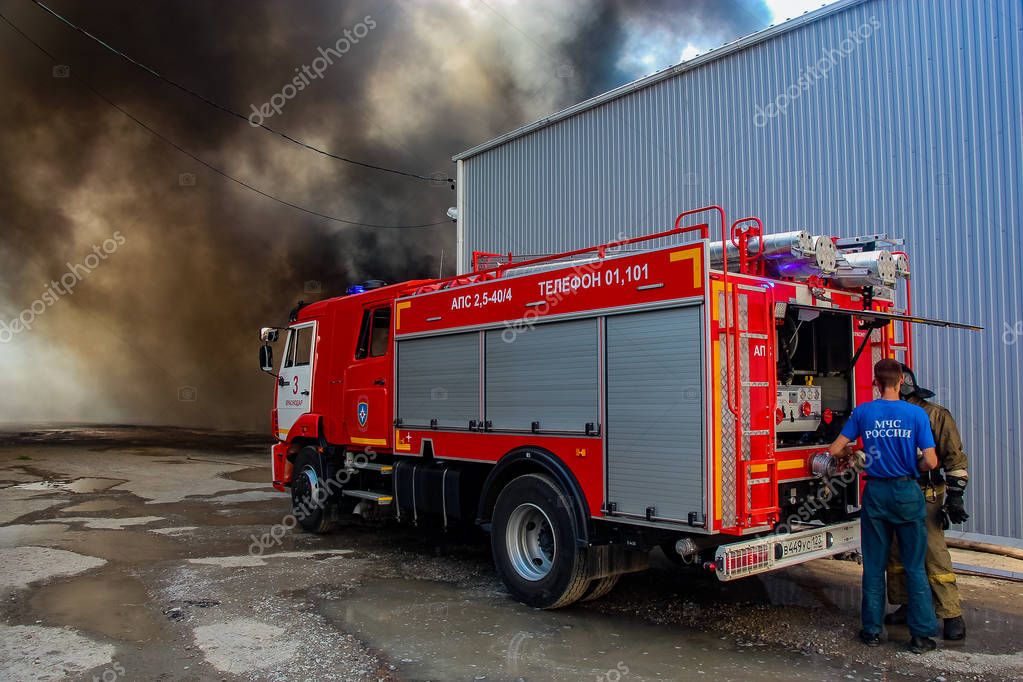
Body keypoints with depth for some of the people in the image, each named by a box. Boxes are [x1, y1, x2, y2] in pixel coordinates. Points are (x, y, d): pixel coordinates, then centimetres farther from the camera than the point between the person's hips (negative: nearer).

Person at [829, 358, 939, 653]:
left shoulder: (862, 412, -3)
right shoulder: (916, 414, -7)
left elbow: (835, 450, -3)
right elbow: (930, 462, -10)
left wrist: (851, 453, 19)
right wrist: (913, 467, 11)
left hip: (875, 493, 1)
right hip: (907, 493, -1)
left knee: (874, 565, 10)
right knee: (915, 566, 7)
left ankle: (872, 630, 16)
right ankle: (921, 634, 10)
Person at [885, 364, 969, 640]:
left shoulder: (936, 415, -5)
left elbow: (955, 458, -8)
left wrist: (954, 496, -13)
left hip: (926, 497, -6)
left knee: (935, 556, -7)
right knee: (896, 555, 9)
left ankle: (952, 616, 1)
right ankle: (906, 606, 22)